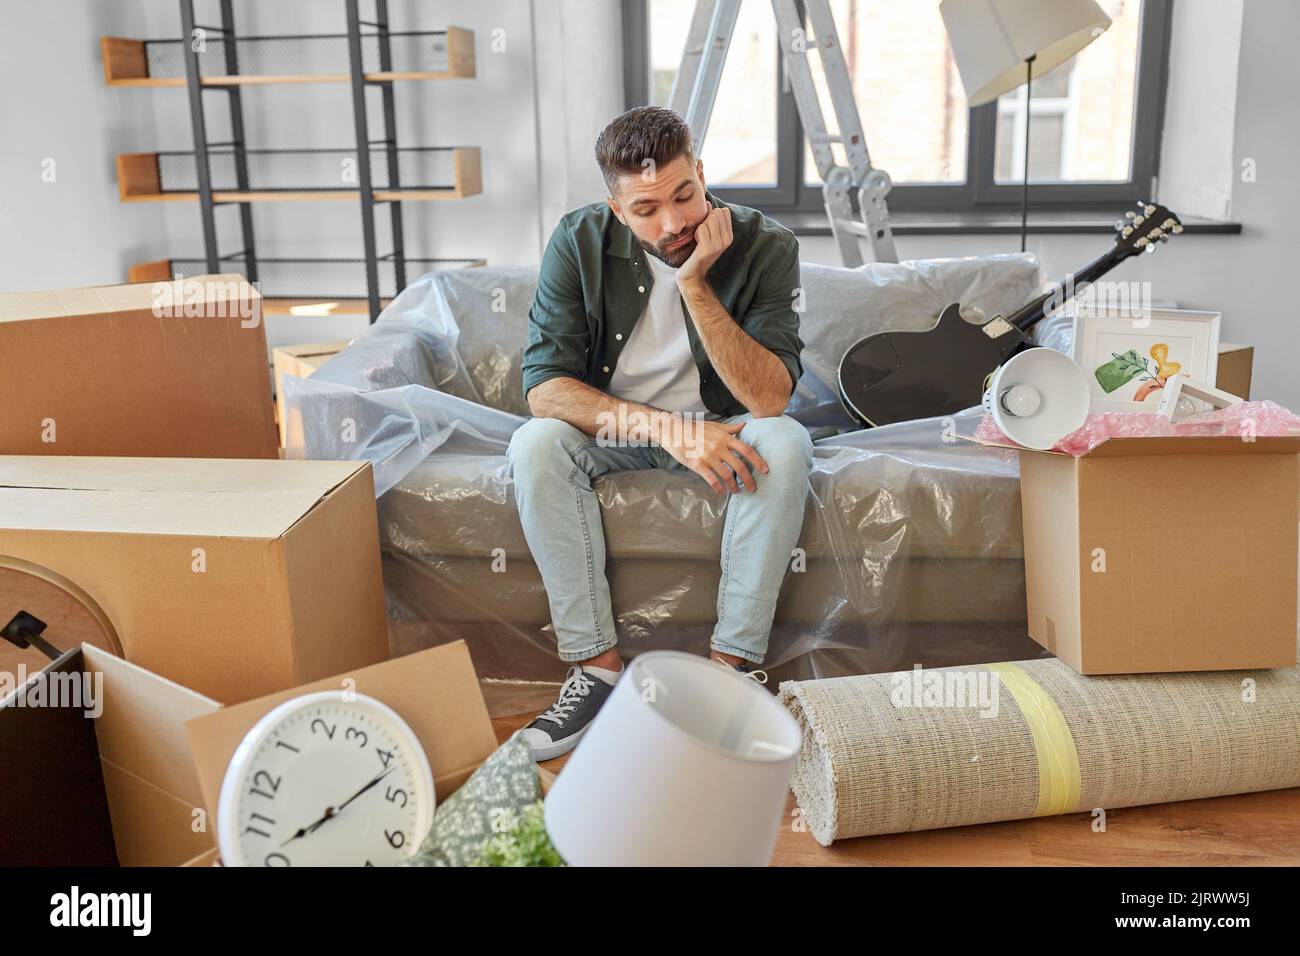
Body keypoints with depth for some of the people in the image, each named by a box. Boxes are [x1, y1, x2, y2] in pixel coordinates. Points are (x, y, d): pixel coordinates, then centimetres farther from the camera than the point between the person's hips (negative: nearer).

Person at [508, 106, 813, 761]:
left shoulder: (764, 247, -17)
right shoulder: (580, 241, -15)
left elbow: (769, 398, -26)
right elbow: (543, 386, -21)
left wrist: (696, 285, -34)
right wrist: (665, 426, -34)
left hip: (720, 428, 0)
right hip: (609, 428, 1)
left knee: (785, 444, -32)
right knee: (535, 445, -29)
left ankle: (732, 662, -25)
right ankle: (597, 665, -22)